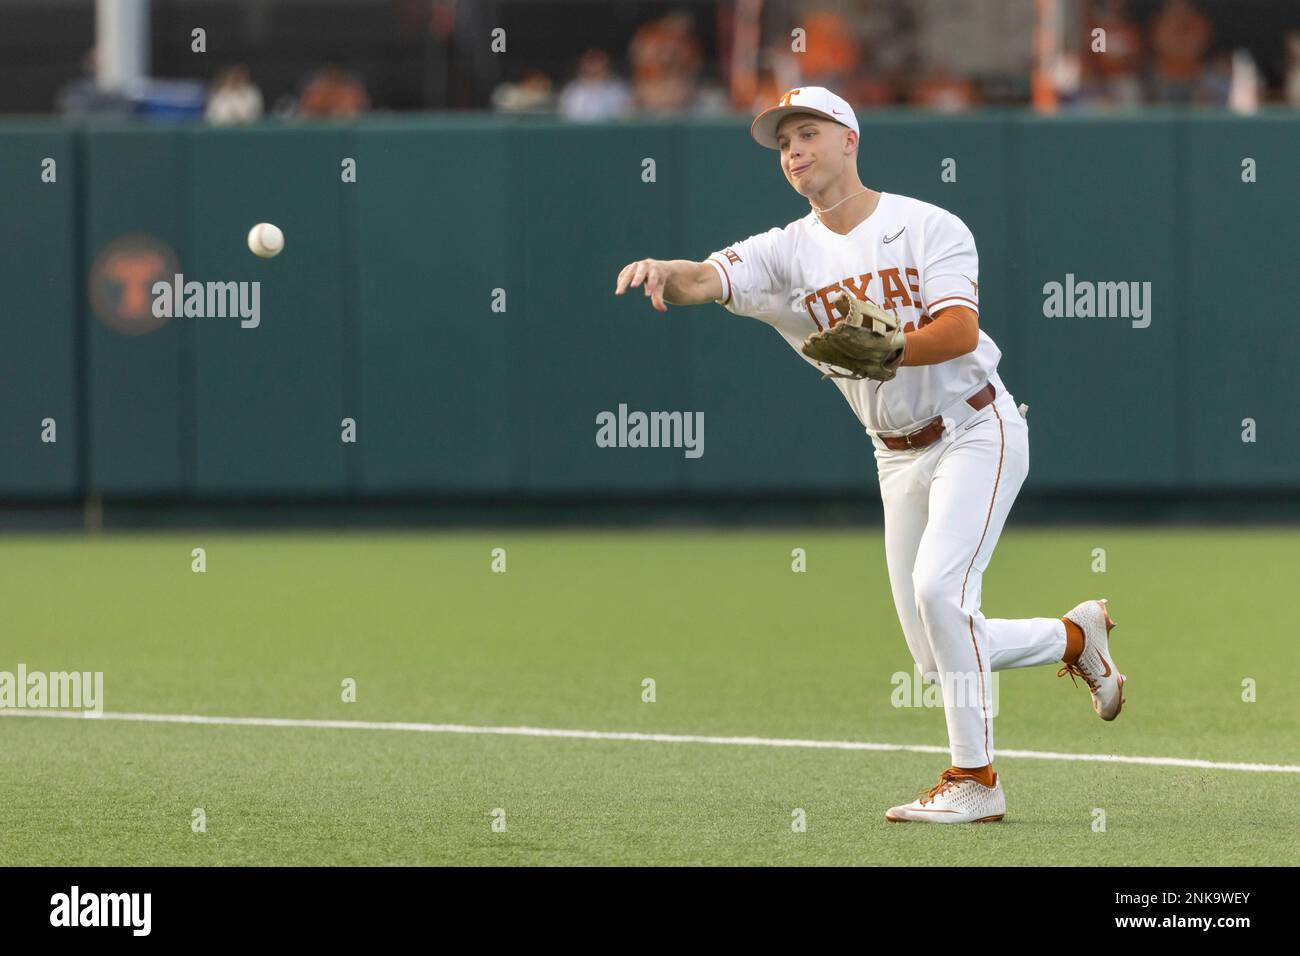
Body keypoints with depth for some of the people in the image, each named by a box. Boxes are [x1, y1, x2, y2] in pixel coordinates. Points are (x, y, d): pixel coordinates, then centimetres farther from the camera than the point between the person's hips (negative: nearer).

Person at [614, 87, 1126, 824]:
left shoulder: (928, 227, -8)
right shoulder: (789, 251, 2)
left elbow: (961, 328, -21)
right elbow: (708, 278, -17)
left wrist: (891, 352, -39)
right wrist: (663, 272, -40)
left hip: (977, 429, -6)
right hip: (900, 458, 6)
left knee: (939, 589, -24)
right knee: (939, 656, 5)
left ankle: (976, 780, -17)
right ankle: (1073, 636, 31)